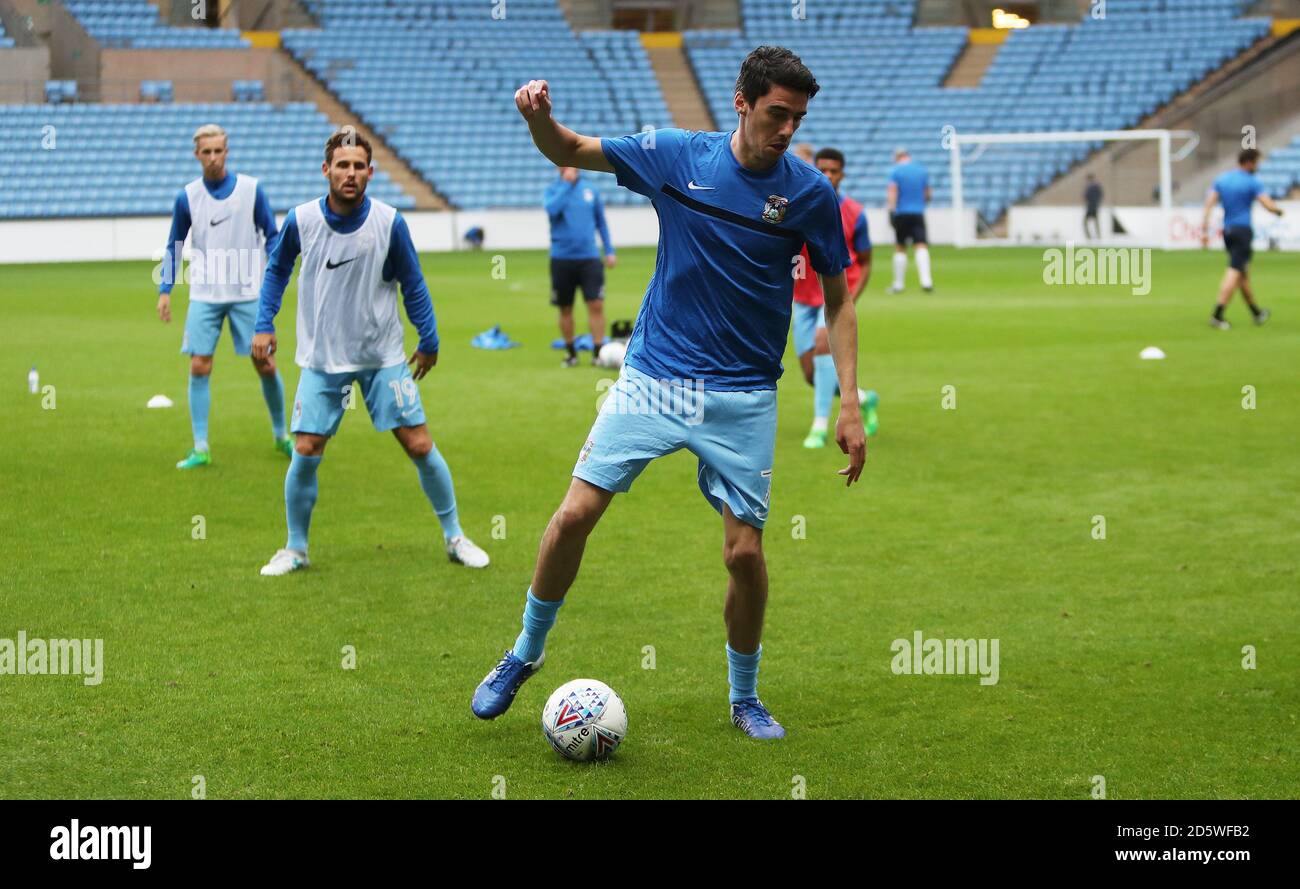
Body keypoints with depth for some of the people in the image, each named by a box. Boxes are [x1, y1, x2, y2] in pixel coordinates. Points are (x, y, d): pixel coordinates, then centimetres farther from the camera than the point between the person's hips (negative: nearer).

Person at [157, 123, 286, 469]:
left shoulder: (251, 189, -3)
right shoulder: (187, 197, 0)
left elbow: (271, 236, 4)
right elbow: (174, 246, 9)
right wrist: (165, 290, 1)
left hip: (247, 294, -1)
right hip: (204, 296, 1)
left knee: (266, 366, 1)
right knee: (199, 368, -7)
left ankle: (281, 436, 22)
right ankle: (200, 449, 0)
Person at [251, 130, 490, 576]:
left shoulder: (389, 222, -11)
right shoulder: (301, 220, -9)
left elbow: (412, 283, 1)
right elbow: (277, 269, 10)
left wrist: (429, 341, 5)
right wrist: (264, 324, 3)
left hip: (384, 358, 0)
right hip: (322, 359, 1)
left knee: (420, 446, -2)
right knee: (305, 453, -5)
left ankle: (454, 536, 17)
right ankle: (295, 549, 14)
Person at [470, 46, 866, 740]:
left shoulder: (811, 193, -4)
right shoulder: (677, 156, -4)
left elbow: (837, 301, 4)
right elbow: (569, 152, 6)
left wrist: (849, 406, -3)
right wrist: (539, 117, -18)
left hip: (742, 400, 0)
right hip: (651, 379, 0)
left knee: (745, 552, -3)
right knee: (575, 513, -6)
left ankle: (745, 700, 21)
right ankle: (526, 653, 18)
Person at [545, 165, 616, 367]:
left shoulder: (590, 189, 7)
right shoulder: (552, 189, 1)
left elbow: (601, 222, 15)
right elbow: (552, 209, -21)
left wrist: (609, 250, 11)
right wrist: (566, 184, -17)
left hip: (589, 257, 1)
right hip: (561, 259, -1)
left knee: (596, 304, -11)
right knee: (565, 309, 7)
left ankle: (598, 352, -6)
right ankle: (571, 353, 20)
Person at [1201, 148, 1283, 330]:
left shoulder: (1221, 180, 9)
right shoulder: (1252, 182, -8)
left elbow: (1208, 204, 2)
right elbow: (1269, 206, -12)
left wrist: (1204, 230, 1)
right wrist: (1279, 211, 11)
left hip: (1227, 231, 7)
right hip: (1243, 230, -7)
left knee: (1243, 273, 17)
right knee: (1234, 272, -10)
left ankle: (1256, 313, 29)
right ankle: (1217, 315, -19)